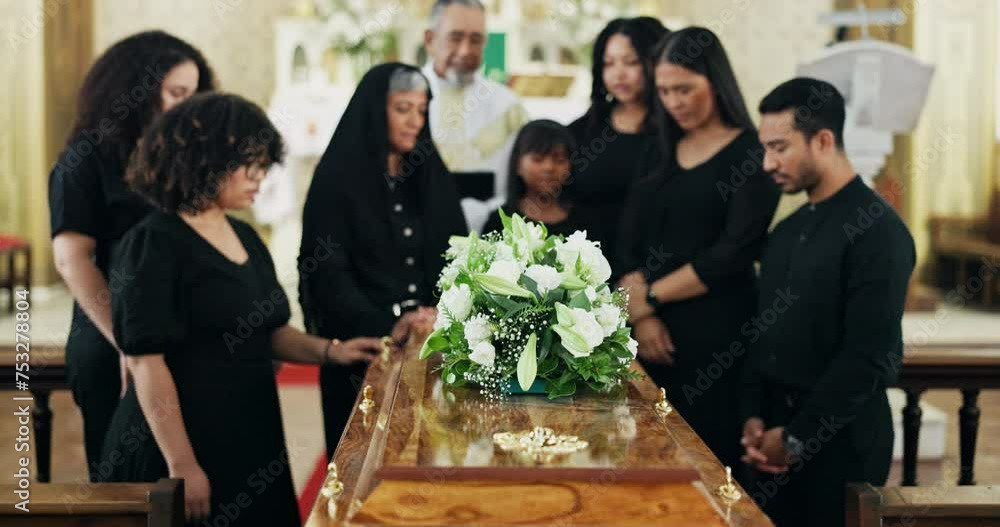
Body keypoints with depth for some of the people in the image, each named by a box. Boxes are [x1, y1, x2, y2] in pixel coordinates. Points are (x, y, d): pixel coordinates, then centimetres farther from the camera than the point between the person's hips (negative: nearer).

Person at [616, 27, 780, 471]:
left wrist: (651, 296, -6)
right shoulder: (660, 150, 12)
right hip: (655, 330, 5)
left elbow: (734, 253, -12)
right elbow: (629, 242, 6)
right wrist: (641, 313, -9)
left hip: (717, 330, -5)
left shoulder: (753, 154, -5)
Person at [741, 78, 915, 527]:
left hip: (840, 439, -7)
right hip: (778, 430, 7)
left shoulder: (877, 231, -14)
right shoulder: (788, 232, 12)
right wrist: (754, 416, 0)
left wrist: (797, 438, -15)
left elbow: (869, 357, -19)